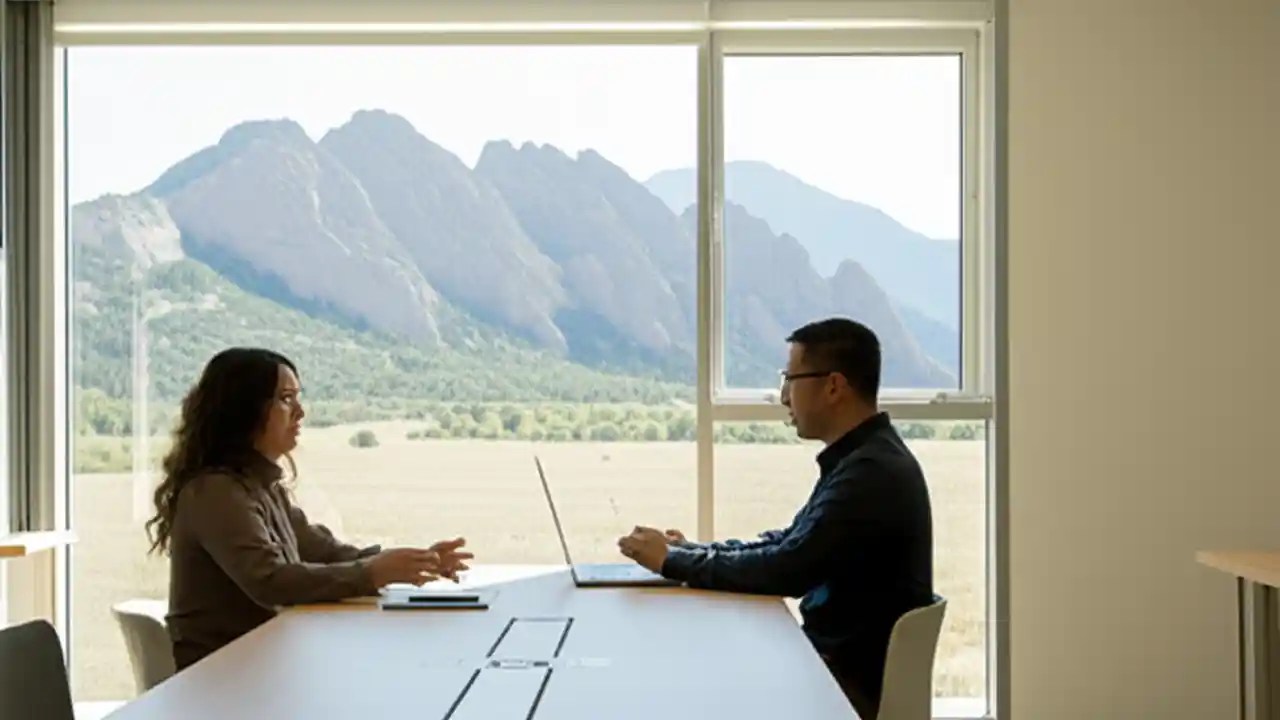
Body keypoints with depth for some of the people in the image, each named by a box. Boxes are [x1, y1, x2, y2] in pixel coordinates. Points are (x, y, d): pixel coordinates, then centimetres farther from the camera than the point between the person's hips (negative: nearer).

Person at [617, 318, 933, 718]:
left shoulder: (873, 472, -23)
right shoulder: (861, 459, 9)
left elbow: (786, 570, -25)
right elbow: (789, 544, 15)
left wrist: (673, 561, -14)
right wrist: (692, 551, 4)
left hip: (857, 681, -9)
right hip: (841, 659, 9)